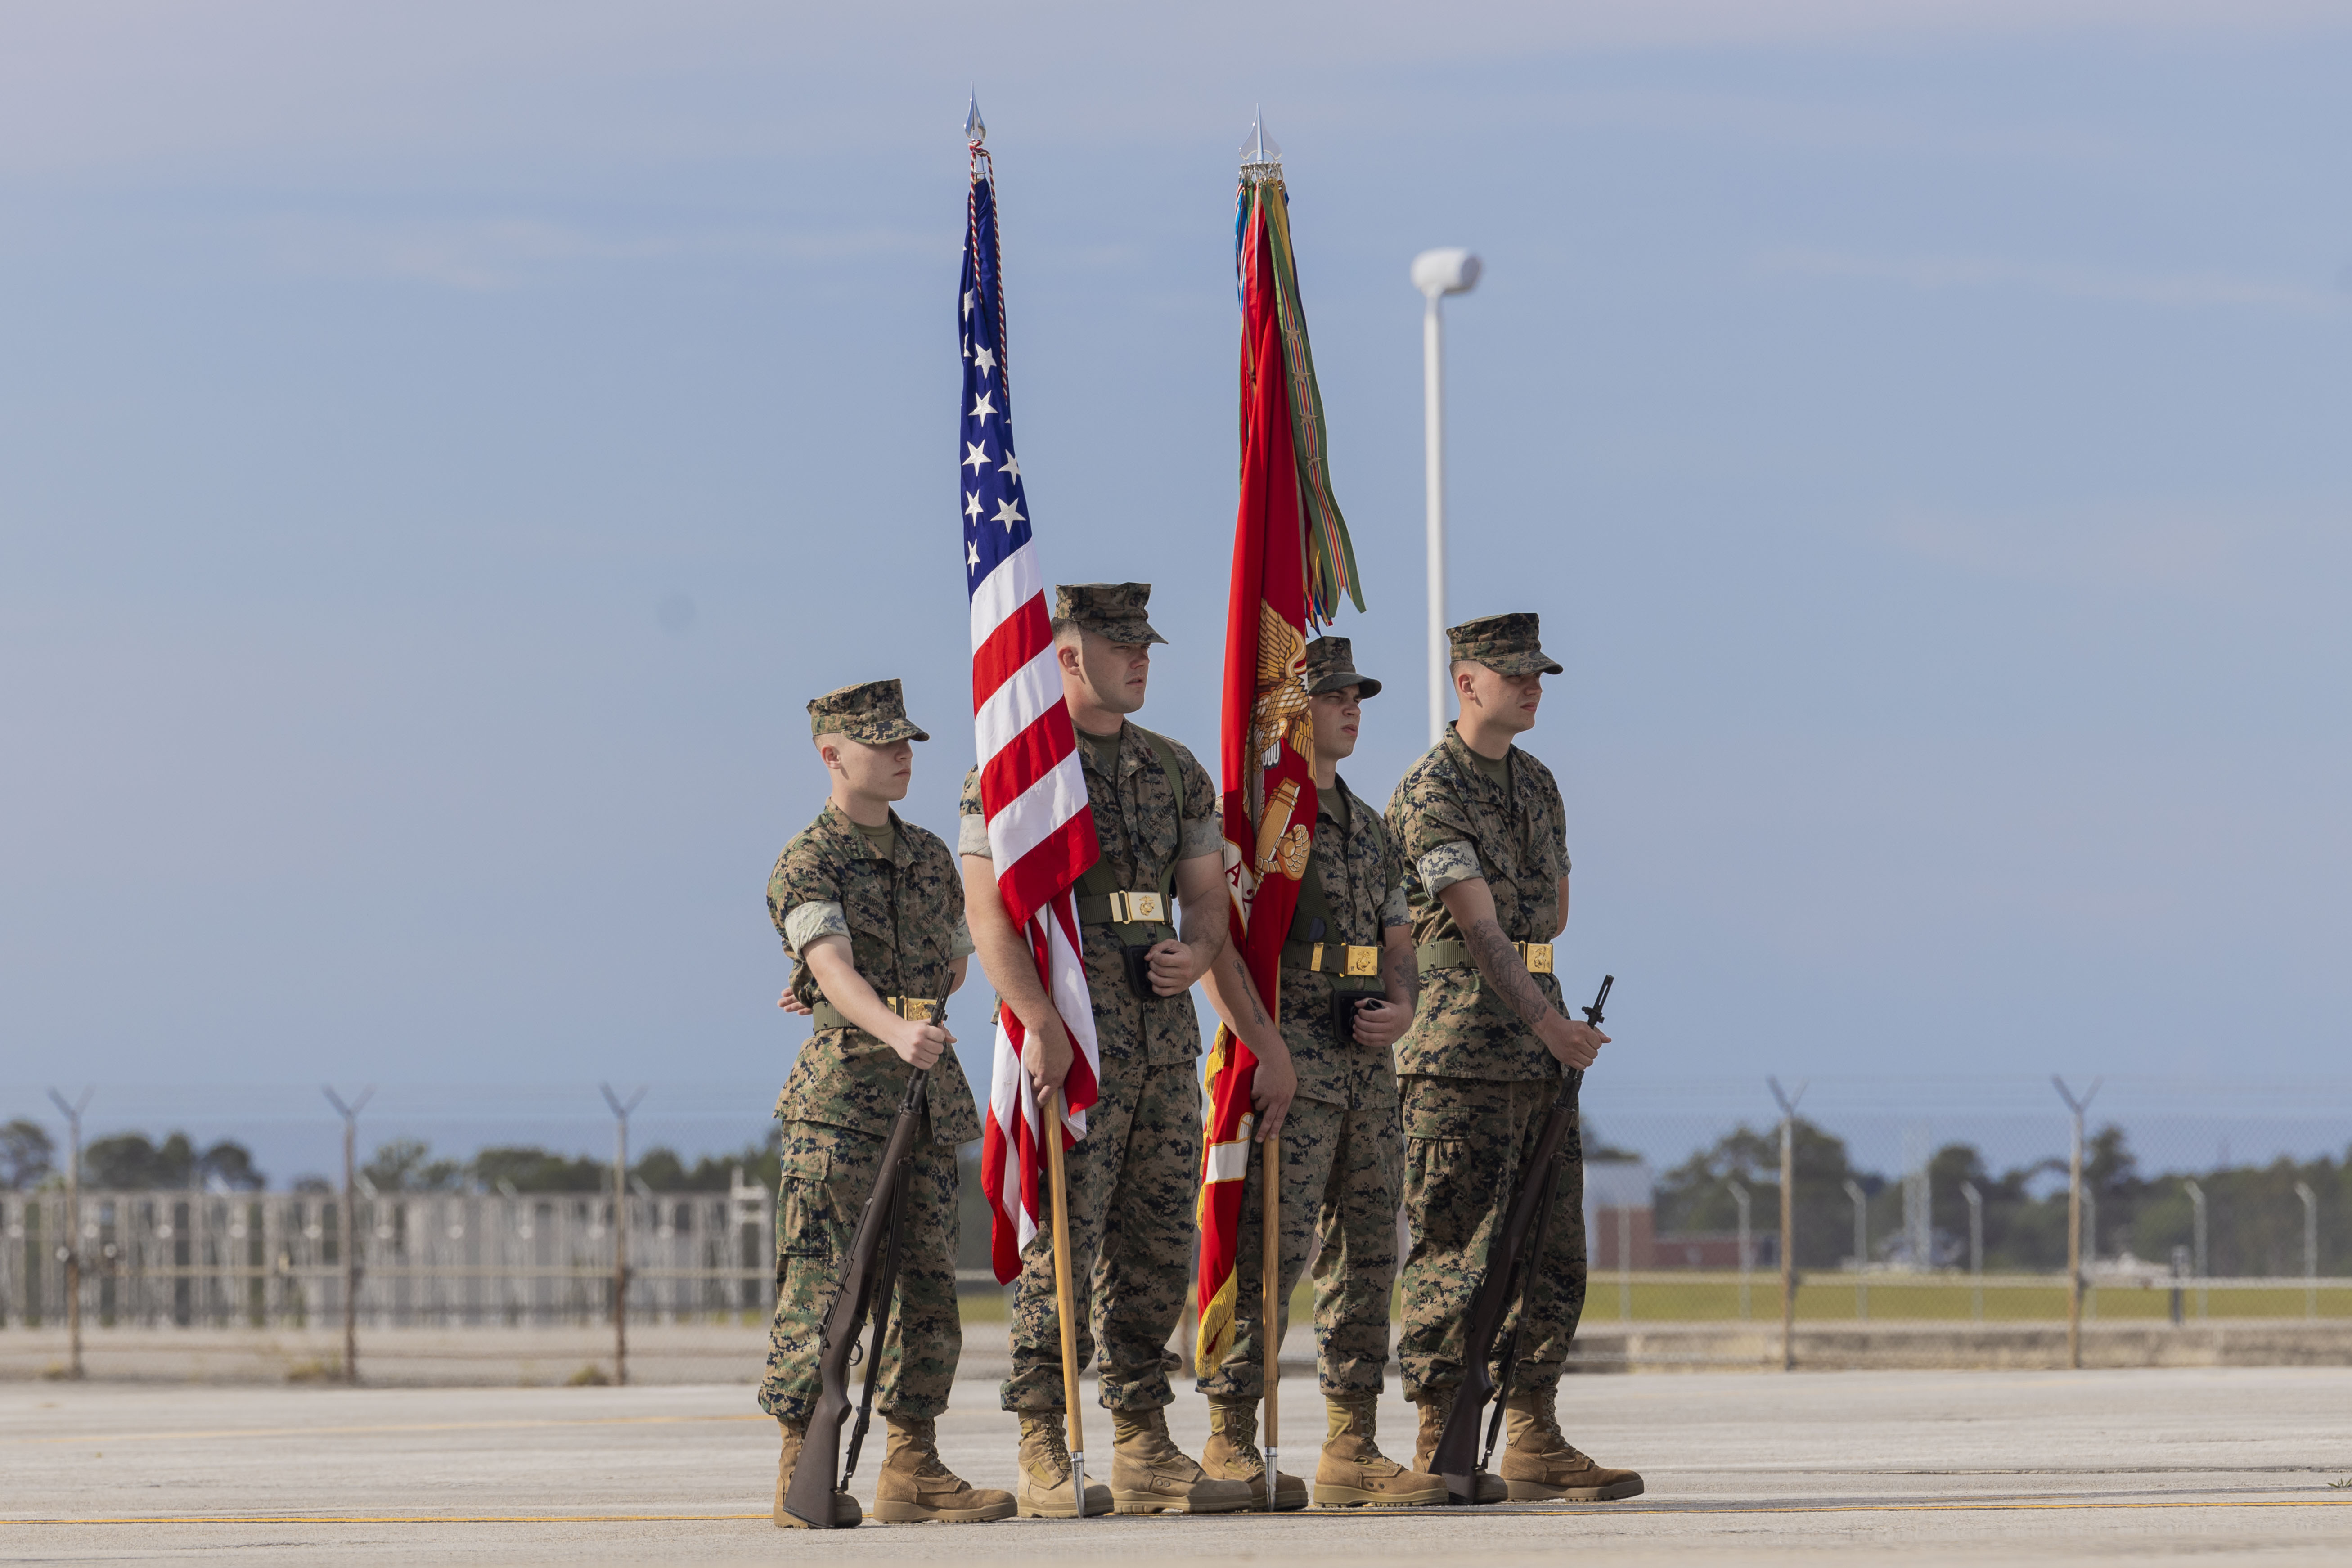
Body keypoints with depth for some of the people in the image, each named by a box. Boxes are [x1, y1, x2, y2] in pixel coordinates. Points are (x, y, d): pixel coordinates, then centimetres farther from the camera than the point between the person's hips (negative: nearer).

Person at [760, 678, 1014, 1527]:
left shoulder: (930, 856, 16)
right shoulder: (807, 863, -5)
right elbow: (833, 965, -21)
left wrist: (852, 995, 11)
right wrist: (893, 1028, -40)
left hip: (928, 1090, 6)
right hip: (842, 1091, -6)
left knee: (926, 1286, 5)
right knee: (822, 1284, -8)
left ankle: (912, 1469, 10)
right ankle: (802, 1473, -5)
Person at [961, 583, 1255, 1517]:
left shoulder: (1174, 770, 17)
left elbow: (1208, 894, 19)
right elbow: (989, 909, -11)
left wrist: (1197, 953, -5)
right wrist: (1041, 1024, -21)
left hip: (1165, 1033, 6)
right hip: (1072, 1035, -6)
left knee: (1157, 1245, 7)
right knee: (1062, 1243, -8)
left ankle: (1144, 1450, 12)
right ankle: (1044, 1458, -6)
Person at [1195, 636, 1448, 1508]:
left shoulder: (1367, 828, 19)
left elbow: (1398, 946, 22)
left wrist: (1400, 1013, 0)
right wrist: (1267, 1050, -20)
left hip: (1367, 1068, 8)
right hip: (1286, 1065, -8)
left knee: (1367, 1256, 7)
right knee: (1269, 1255, -10)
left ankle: (1353, 1449, 11)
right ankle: (1231, 1445, -7)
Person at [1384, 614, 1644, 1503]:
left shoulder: (1537, 786, 17)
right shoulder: (1430, 793, -9)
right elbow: (1477, 924, -18)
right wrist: (1545, 1018, -27)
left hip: (1539, 1055, 8)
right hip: (1460, 1053, -8)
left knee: (1552, 1251, 6)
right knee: (1453, 1252, -6)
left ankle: (1535, 1444, 10)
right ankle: (1439, 1449, -3)